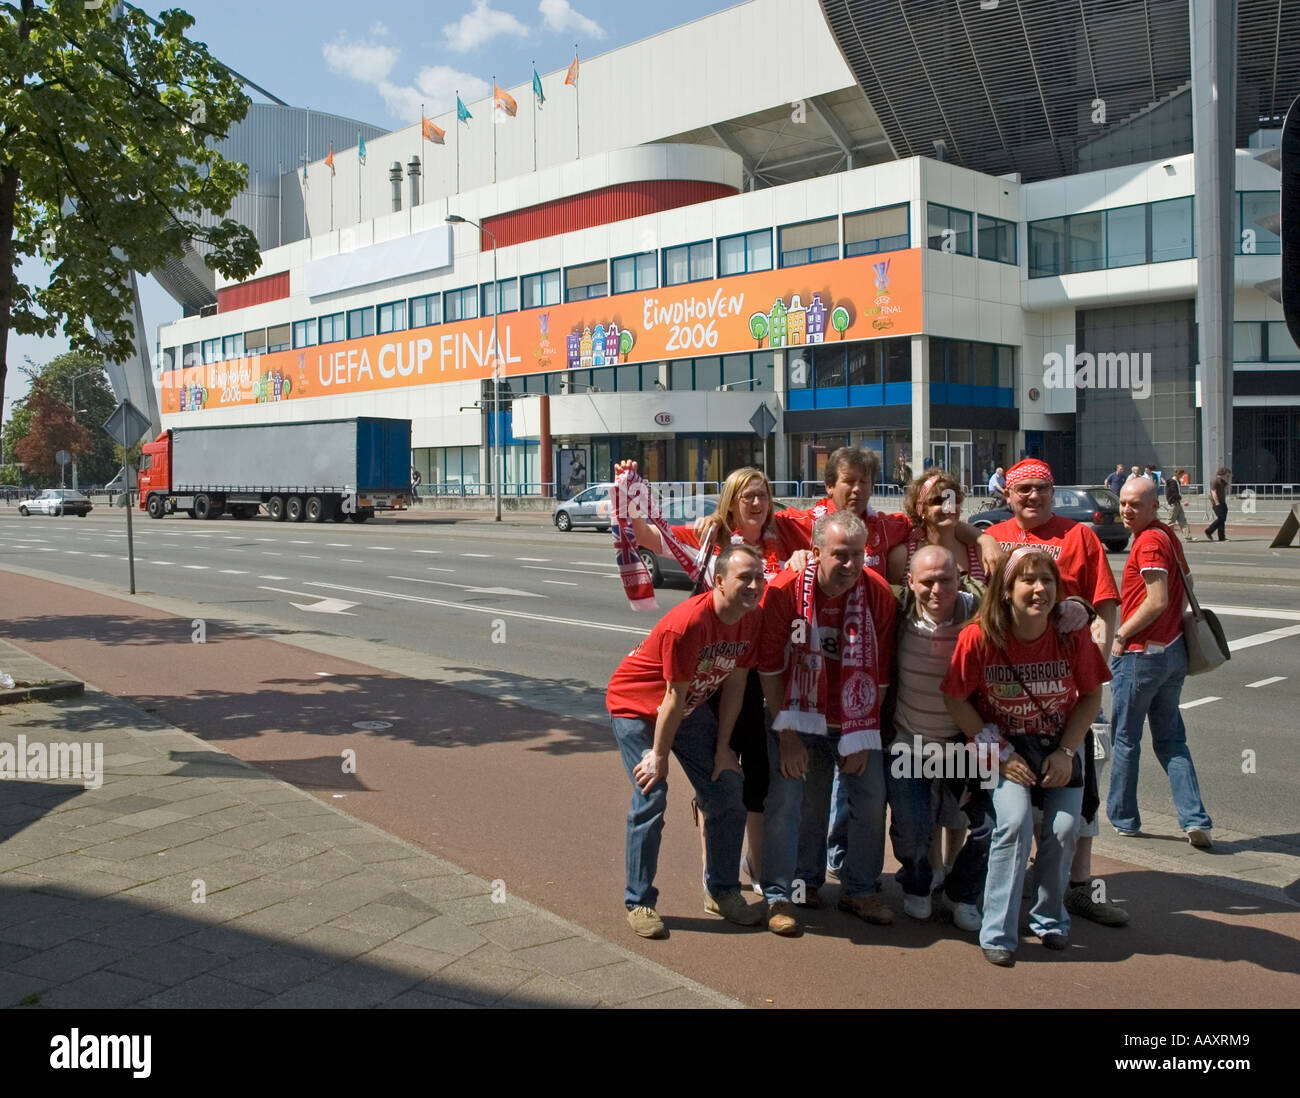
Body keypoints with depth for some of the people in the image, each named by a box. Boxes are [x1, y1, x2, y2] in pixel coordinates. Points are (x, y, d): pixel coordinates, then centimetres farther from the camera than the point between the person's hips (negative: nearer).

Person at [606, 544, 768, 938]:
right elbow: (674, 698, -26)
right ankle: (639, 902, 3)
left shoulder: (752, 620, -13)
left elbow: (735, 684, -4)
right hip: (636, 705, -7)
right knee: (651, 799, -13)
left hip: (690, 706, 7)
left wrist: (723, 747, -1)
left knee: (727, 796, 3)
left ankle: (722, 891, 20)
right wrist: (658, 756, -17)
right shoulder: (687, 623, -34)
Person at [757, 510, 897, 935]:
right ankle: (779, 896, 4)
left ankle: (860, 891, 22)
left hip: (853, 718, 3)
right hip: (797, 714, -3)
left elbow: (879, 672, -5)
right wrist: (786, 734, -13)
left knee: (872, 797, 3)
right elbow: (770, 666, -12)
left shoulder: (879, 594, -12)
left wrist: (863, 737, -6)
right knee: (786, 800, -10)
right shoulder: (785, 590, -19)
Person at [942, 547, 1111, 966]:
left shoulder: (1073, 637, -14)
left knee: (1064, 829, -14)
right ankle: (997, 933, -7)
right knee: (1015, 823, -23)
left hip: (1059, 745, 2)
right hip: (1004, 745, -2)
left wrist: (1066, 752, -10)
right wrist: (1001, 753, -13)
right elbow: (955, 699, -11)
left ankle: (1050, 918, 15)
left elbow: (1091, 696, -1)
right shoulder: (979, 638, -20)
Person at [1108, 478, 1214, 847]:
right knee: (1171, 740, 13)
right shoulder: (1168, 535, 12)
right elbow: (1183, 587, 21)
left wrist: (1121, 635, -14)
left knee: (1125, 739, 6)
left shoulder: (1149, 541, -17)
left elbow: (1158, 601, -24)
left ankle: (1122, 817, 17)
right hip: (1173, 650, 9)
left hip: (1141, 654, -9)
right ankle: (1195, 819, 5)